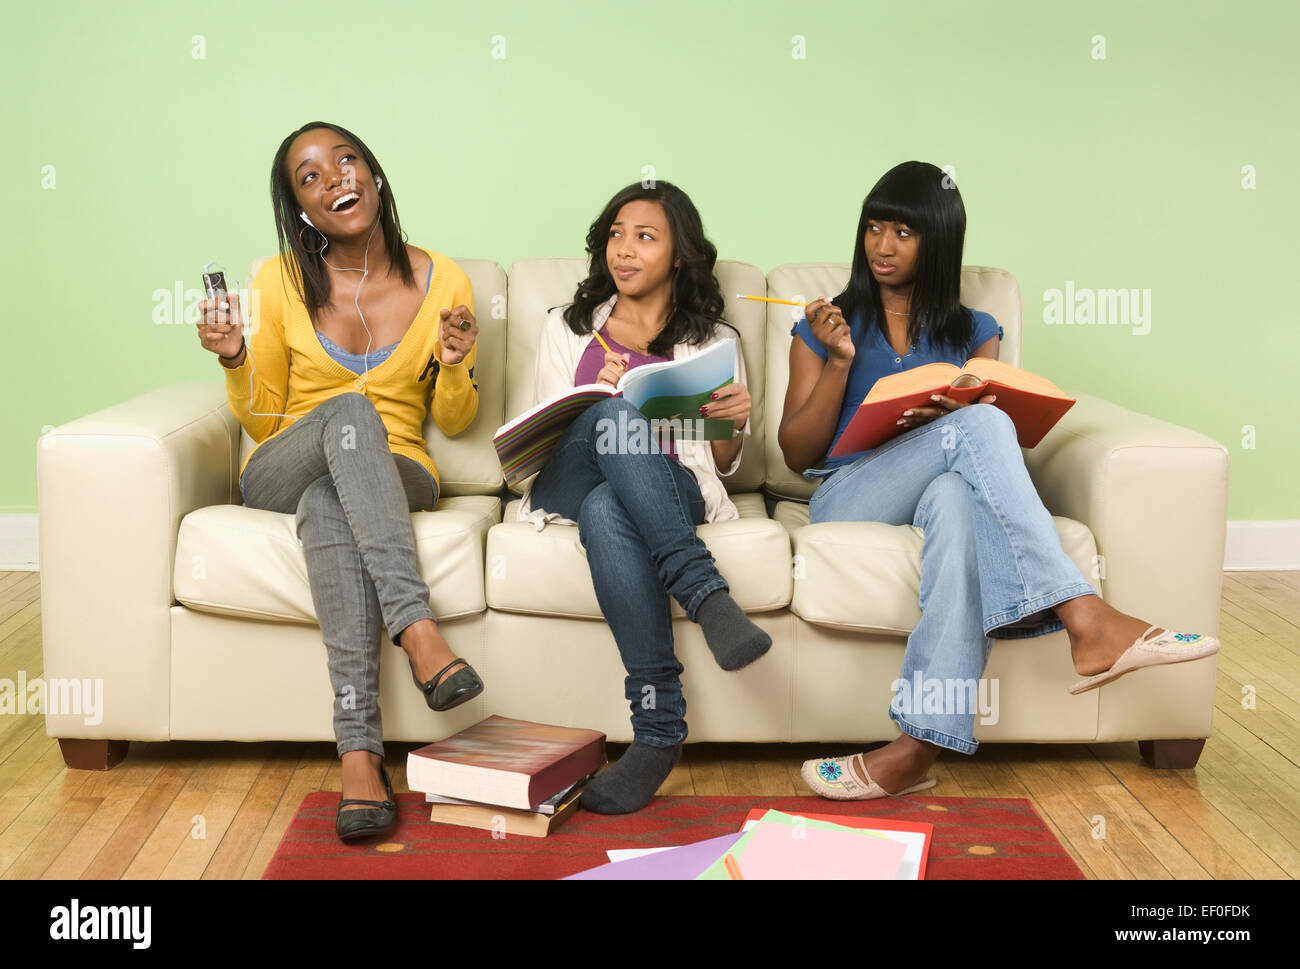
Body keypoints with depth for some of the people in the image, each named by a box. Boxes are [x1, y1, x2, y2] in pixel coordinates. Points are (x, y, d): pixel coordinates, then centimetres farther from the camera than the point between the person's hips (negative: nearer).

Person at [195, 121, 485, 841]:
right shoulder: (281, 282, 0)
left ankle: (359, 754, -45)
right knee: (350, 411, -35)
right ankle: (419, 633, -46)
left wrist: (455, 370, -12)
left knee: (327, 502, -37)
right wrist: (235, 359, -13)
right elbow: (262, 424, 6)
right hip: (280, 477, 0)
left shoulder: (442, 282, 0)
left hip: (395, 476, 0)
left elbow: (453, 422, 9)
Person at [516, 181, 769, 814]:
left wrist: (734, 425, -6)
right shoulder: (568, 328, 24)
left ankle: (657, 727, -45)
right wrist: (600, 398, -8)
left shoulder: (713, 341, 21)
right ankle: (705, 594, -45)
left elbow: (721, 465, 19)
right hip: (569, 484, 1)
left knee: (606, 511, -40)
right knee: (616, 417, -37)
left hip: (673, 490, -1)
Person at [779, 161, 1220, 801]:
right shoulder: (827, 326, 16)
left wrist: (941, 422, -12)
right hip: (848, 497, -1)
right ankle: (1087, 622, -46)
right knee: (979, 424, -32)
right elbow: (797, 454, 9)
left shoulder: (973, 334, 21)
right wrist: (839, 361, -4)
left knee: (955, 496, -41)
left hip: (936, 489, 2)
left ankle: (919, 746, -52)